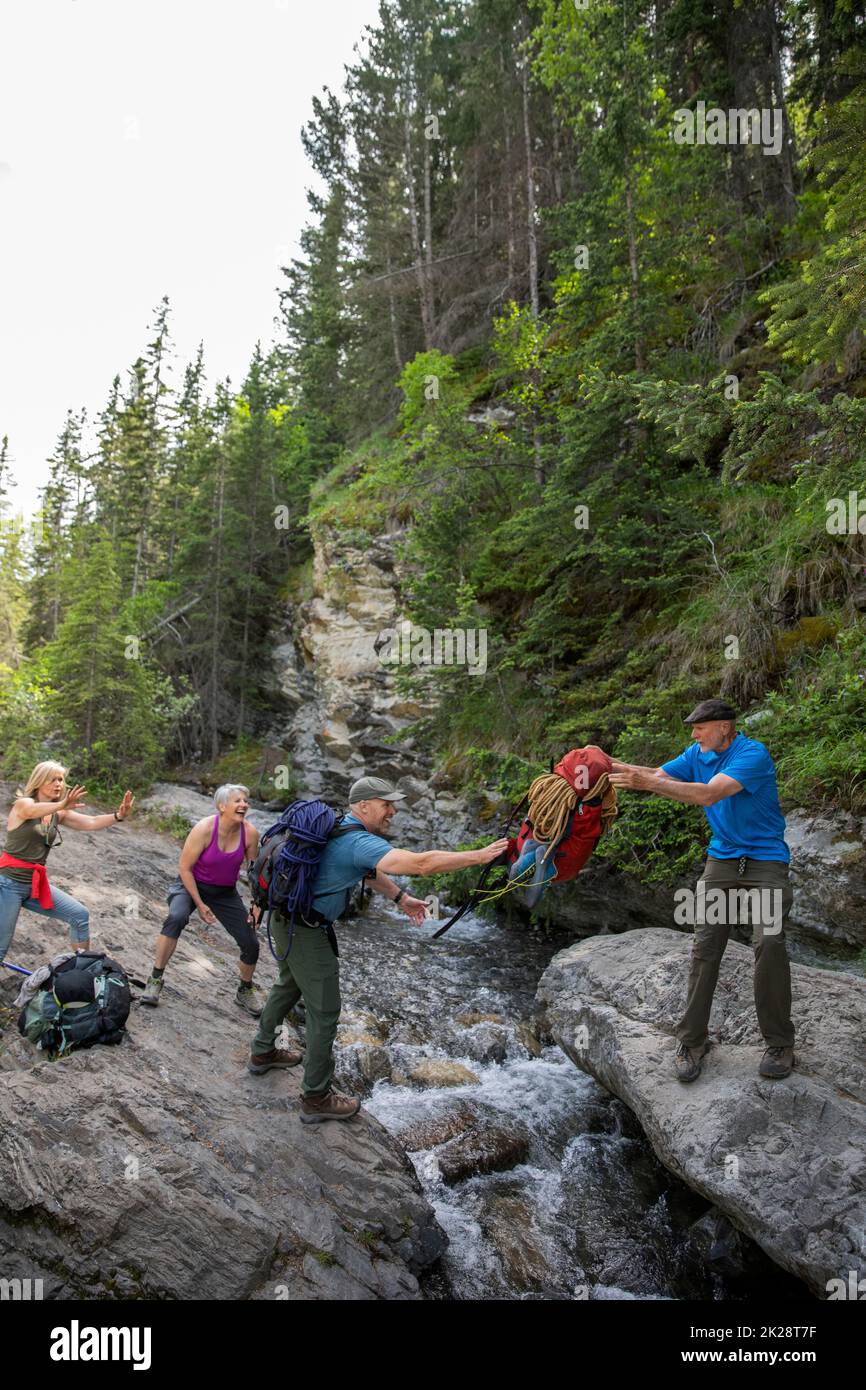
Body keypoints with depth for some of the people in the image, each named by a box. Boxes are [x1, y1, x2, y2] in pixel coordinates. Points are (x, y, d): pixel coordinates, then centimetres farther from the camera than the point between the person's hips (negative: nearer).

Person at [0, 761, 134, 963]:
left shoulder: (59, 814, 8)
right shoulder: (22, 803, -9)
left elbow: (91, 823, -3)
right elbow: (33, 811, -34)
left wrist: (118, 815, -24)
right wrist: (61, 805, -56)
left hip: (35, 883, 6)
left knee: (80, 916, 1)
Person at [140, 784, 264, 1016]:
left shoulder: (250, 833, -17)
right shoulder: (204, 829, -26)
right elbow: (185, 868, -17)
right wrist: (200, 905, -17)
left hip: (226, 892, 3)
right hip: (191, 885, -3)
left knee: (251, 944, -3)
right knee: (176, 917, -36)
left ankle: (245, 991, 27)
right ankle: (156, 979, -19)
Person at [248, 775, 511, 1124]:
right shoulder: (358, 842, -26)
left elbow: (369, 870, 21)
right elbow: (421, 863, -34)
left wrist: (401, 898, 17)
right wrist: (479, 856, -29)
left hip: (287, 920, 10)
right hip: (306, 931, -10)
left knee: (289, 985, 29)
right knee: (324, 1010, 0)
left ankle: (262, 1052, 49)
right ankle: (316, 1098, 12)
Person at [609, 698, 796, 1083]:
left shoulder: (753, 754, -20)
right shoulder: (697, 755, 4)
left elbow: (709, 793, -32)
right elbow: (657, 775, 2)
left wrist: (647, 783, -37)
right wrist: (613, 765, -15)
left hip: (766, 859, -5)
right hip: (722, 860, 6)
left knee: (769, 943, -18)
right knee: (705, 946, -2)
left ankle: (779, 1043, -1)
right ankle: (691, 1041, 5)